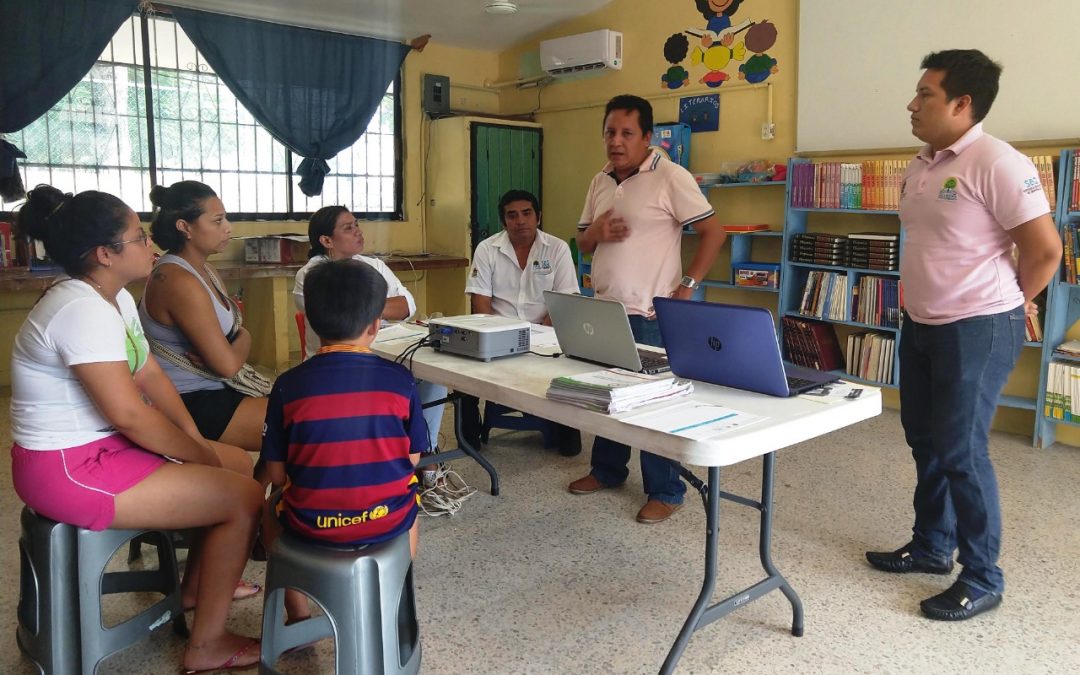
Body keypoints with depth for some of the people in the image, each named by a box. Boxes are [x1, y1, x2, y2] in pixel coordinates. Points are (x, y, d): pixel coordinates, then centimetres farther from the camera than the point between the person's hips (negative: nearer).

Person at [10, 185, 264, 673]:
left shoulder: (114, 298, 7)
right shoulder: (82, 310, -25)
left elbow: (152, 378, 7)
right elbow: (129, 413, -27)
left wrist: (198, 442, -3)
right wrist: (201, 455, -14)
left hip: (105, 445, 10)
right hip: (71, 468, -10)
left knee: (241, 465, 13)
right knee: (244, 499, -12)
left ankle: (196, 587, 31)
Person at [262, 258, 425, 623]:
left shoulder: (289, 385, -10)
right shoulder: (399, 379, -10)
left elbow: (277, 474, -4)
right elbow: (413, 459, -2)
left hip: (311, 524, 0)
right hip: (387, 522, 1)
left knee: (273, 509, 32)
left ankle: (298, 615, 36)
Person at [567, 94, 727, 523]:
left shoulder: (670, 177, -10)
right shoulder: (600, 182, 12)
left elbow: (713, 233, -11)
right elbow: (582, 243, 18)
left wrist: (686, 286, -16)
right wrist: (595, 233, -6)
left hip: (650, 315, -7)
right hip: (604, 311, 7)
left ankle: (666, 491, 14)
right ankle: (606, 470, 34)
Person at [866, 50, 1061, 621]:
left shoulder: (997, 163, -17)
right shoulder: (920, 165, 10)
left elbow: (1045, 249, -16)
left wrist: (1006, 305, -3)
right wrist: (919, 304, 15)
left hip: (977, 329, -9)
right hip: (921, 324, 9)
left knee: (961, 450, -3)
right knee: (924, 439, 16)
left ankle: (982, 579, 13)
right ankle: (931, 546, 33)